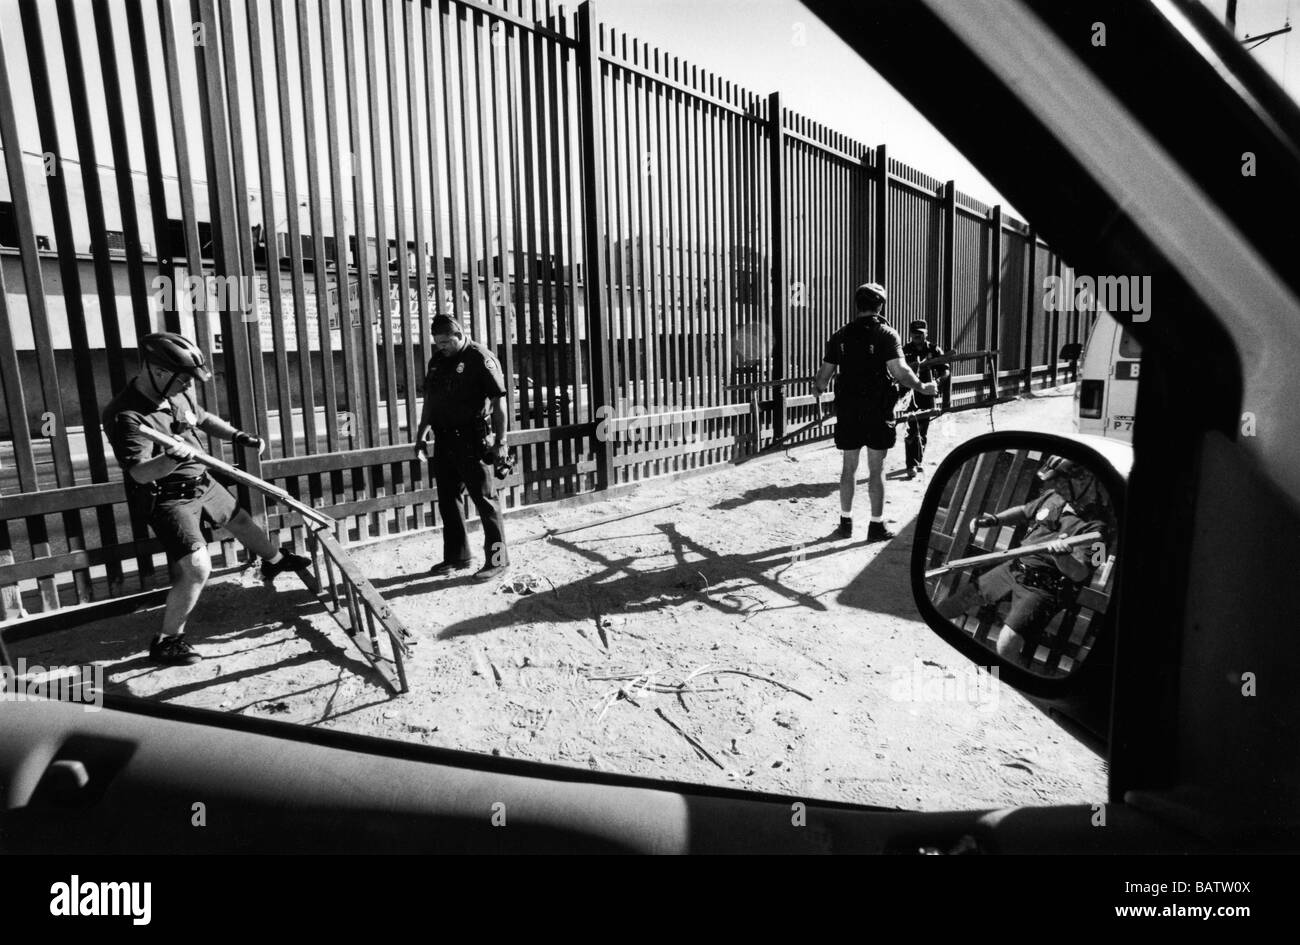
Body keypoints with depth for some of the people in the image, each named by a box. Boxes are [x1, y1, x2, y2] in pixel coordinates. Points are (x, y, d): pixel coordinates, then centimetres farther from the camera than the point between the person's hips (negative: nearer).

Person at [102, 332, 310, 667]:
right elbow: (140, 472, -34)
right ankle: (167, 641, 1)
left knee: (241, 522, 27)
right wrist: (171, 459, -53)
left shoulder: (179, 394, -4)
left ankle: (275, 560, 57)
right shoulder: (126, 415, -28)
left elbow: (203, 419, 16)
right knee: (197, 567, -17)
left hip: (202, 483, 8)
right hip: (167, 499, -8)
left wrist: (237, 436, 4)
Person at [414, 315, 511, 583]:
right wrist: (421, 435, 18)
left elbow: (499, 401, -13)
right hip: (444, 440, 8)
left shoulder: (480, 359, -10)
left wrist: (500, 442, -17)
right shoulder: (437, 361, 12)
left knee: (485, 499, -2)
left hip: (473, 440, -8)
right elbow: (429, 400, 21)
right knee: (447, 500, 13)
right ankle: (456, 556, 27)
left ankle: (497, 560, 7)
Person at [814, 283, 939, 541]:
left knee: (849, 467, 12)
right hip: (878, 412, -3)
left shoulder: (840, 336, 4)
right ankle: (877, 525, 9)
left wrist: (819, 389, 25)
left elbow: (824, 375, 4)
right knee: (876, 469, 4)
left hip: (848, 412, 3)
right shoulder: (886, 334, -7)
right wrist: (923, 387, -2)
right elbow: (900, 371, -17)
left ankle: (846, 522, 18)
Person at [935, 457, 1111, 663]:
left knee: (1006, 645, -23)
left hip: (1043, 587, -7)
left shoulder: (1093, 526, -17)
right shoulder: (1053, 497, 2)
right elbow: (1024, 511, 23)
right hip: (1014, 567, 7)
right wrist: (995, 519, 6)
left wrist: (1061, 555, -41)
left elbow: (1079, 574, -21)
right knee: (962, 598, 5)